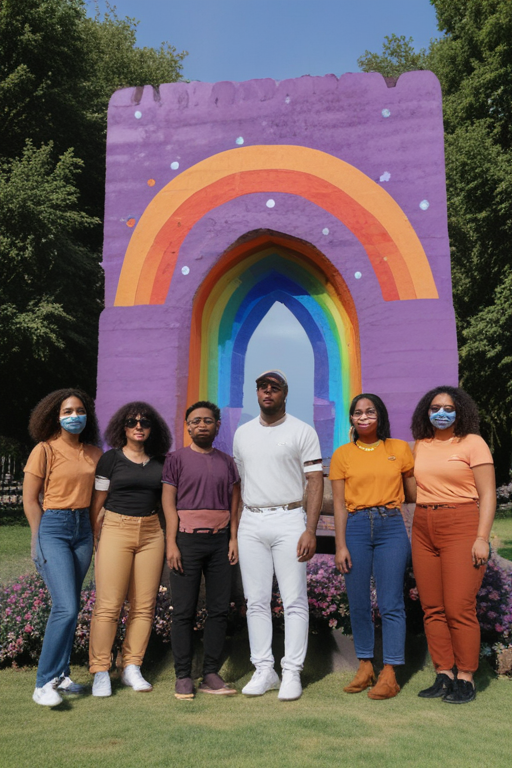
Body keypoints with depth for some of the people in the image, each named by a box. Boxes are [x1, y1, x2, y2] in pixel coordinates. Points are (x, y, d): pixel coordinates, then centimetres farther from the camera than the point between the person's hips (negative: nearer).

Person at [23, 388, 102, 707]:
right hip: (52, 528, -5)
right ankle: (44, 684, 1)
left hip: (83, 528, 5)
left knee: (70, 607, 10)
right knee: (66, 608, -12)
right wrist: (38, 540, -7)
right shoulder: (45, 450, -6)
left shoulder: (94, 453, 9)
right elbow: (30, 499, -5)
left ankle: (60, 675, 24)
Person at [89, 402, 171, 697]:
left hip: (151, 533, 3)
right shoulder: (111, 459, 2)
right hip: (116, 530, -3)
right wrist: (95, 539, -3)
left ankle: (132, 668, 17)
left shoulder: (160, 462, 10)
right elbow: (97, 504, 3)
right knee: (108, 605, -5)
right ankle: (101, 671, 8)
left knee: (144, 605, 5)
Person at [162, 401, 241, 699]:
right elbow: (169, 502, -1)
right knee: (184, 611, 0)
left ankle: (211, 674, 14)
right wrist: (171, 543, -9)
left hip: (220, 541, 3)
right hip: (188, 540, -3)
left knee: (220, 609, 4)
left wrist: (233, 539, 0)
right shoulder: (177, 459, 4)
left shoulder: (227, 462, 13)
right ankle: (183, 676, 10)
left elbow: (234, 503, 11)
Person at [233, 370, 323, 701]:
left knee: (294, 600, 0)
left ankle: (292, 673, 11)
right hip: (251, 522, 4)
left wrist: (310, 529, -13)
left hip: (289, 519, -4)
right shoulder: (242, 433, 13)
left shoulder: (302, 432, 0)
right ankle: (264, 670, 18)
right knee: (256, 600, 7)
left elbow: (315, 483, -4)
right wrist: (233, 528, 10)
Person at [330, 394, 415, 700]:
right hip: (356, 527, 1)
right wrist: (341, 545, 0)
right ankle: (365, 666, 22)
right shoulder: (342, 454, 7)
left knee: (391, 603, -2)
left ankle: (389, 674, 8)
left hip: (391, 526, -1)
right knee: (358, 603, 6)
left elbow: (414, 493, 12)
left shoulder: (400, 449, 7)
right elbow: (339, 504, 5)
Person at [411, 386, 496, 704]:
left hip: (461, 527, -5)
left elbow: (488, 495, -4)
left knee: (460, 609, -5)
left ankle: (466, 679, 9)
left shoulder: (472, 443, 0)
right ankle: (444, 675, 18)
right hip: (423, 531, 5)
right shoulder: (421, 445, 13)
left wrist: (482, 537, -12)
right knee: (432, 609, 6)